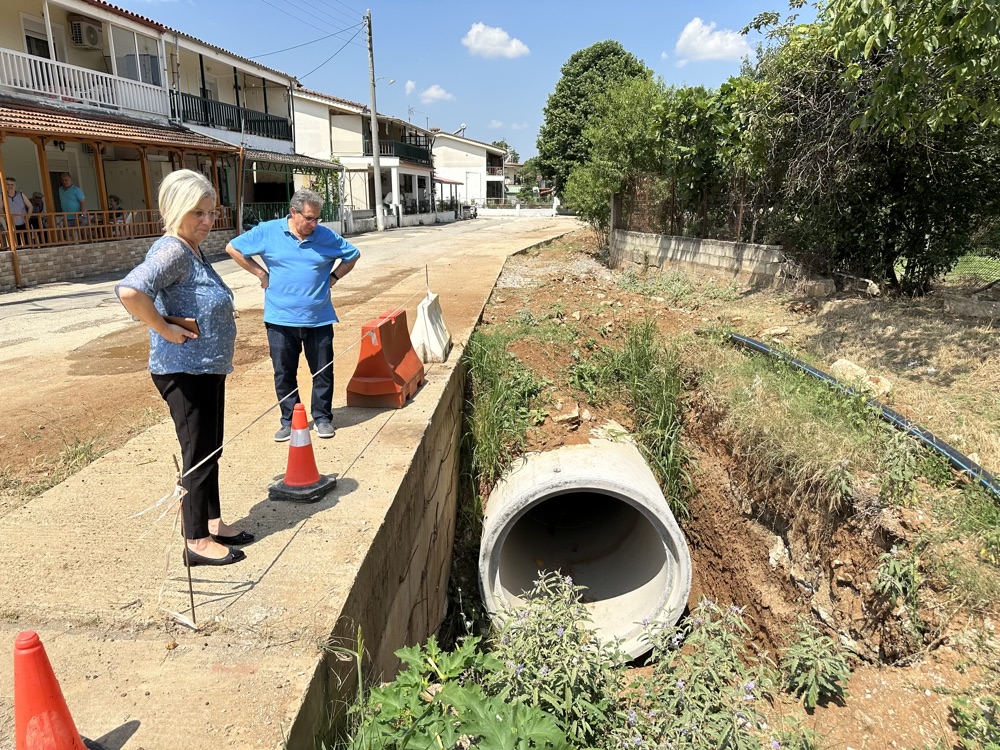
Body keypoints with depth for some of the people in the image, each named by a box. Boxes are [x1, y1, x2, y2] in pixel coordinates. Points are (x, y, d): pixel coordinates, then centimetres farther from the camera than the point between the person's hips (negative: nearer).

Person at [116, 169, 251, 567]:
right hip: (185, 373, -9)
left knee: (210, 451, 18)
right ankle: (197, 542, 16)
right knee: (199, 455, 2)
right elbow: (129, 291, -36)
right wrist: (164, 330, -25)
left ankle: (212, 522, 33)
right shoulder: (172, 251, -20)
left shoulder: (193, 251, 10)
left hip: (207, 369, 9)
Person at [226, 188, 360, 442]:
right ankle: (289, 420, 22)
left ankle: (322, 418, 23)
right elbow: (233, 248, 6)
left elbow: (353, 255, 13)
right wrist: (261, 273, 0)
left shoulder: (327, 236, -1)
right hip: (281, 319, 0)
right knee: (284, 373, 8)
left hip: (319, 319, 0)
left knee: (323, 371, 7)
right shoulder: (267, 232, -3)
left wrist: (333, 277, 3)